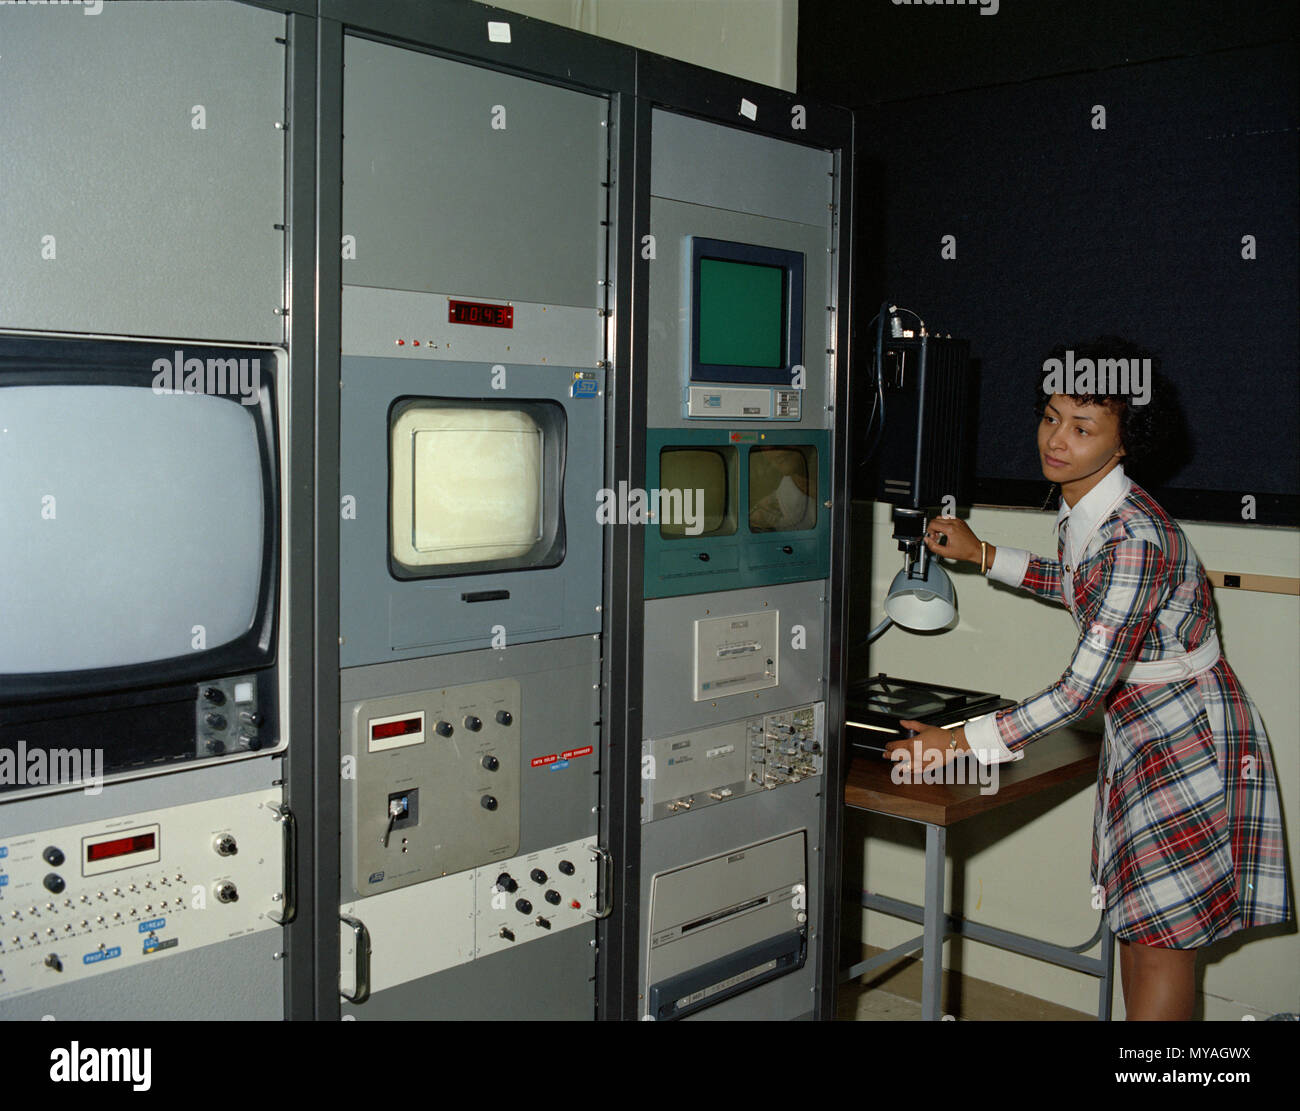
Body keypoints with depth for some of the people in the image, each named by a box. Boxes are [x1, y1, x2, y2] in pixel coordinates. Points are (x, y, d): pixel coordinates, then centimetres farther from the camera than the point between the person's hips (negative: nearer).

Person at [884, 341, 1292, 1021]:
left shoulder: (1136, 538, -31)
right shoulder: (1079, 510, -3)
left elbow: (1085, 687, -31)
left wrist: (964, 741, -28)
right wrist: (982, 555, 17)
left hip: (1190, 737, -9)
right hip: (1138, 731, 9)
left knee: (1162, 928, 0)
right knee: (1136, 915, 17)